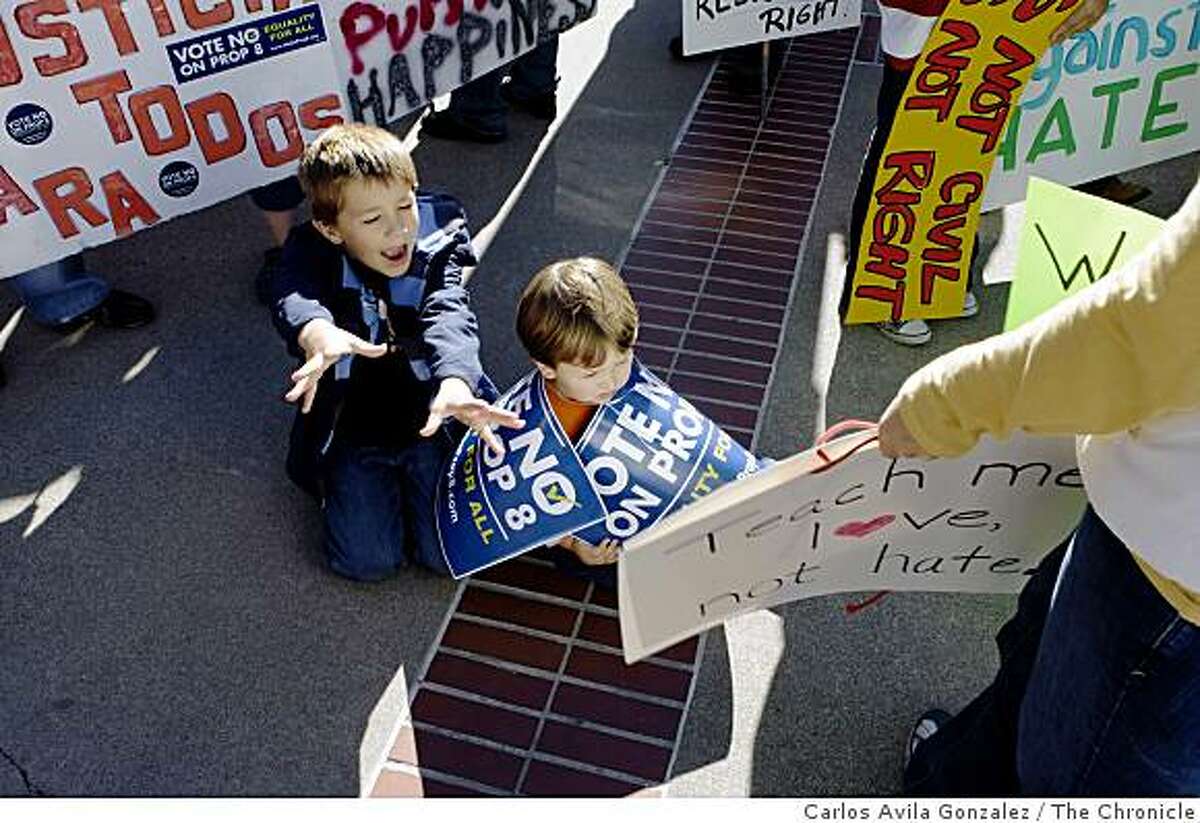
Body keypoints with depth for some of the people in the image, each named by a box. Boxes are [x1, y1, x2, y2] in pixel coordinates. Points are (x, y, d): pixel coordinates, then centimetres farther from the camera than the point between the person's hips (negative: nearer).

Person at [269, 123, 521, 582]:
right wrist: (320, 334, -62)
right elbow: (293, 298, -35)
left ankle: (411, 477, 24)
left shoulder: (436, 243, -13)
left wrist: (454, 383, -54)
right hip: (352, 433, 0)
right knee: (367, 561, -8)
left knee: (451, 553, -6)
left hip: (431, 422, 0)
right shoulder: (313, 252, -13)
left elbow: (449, 316, -31)